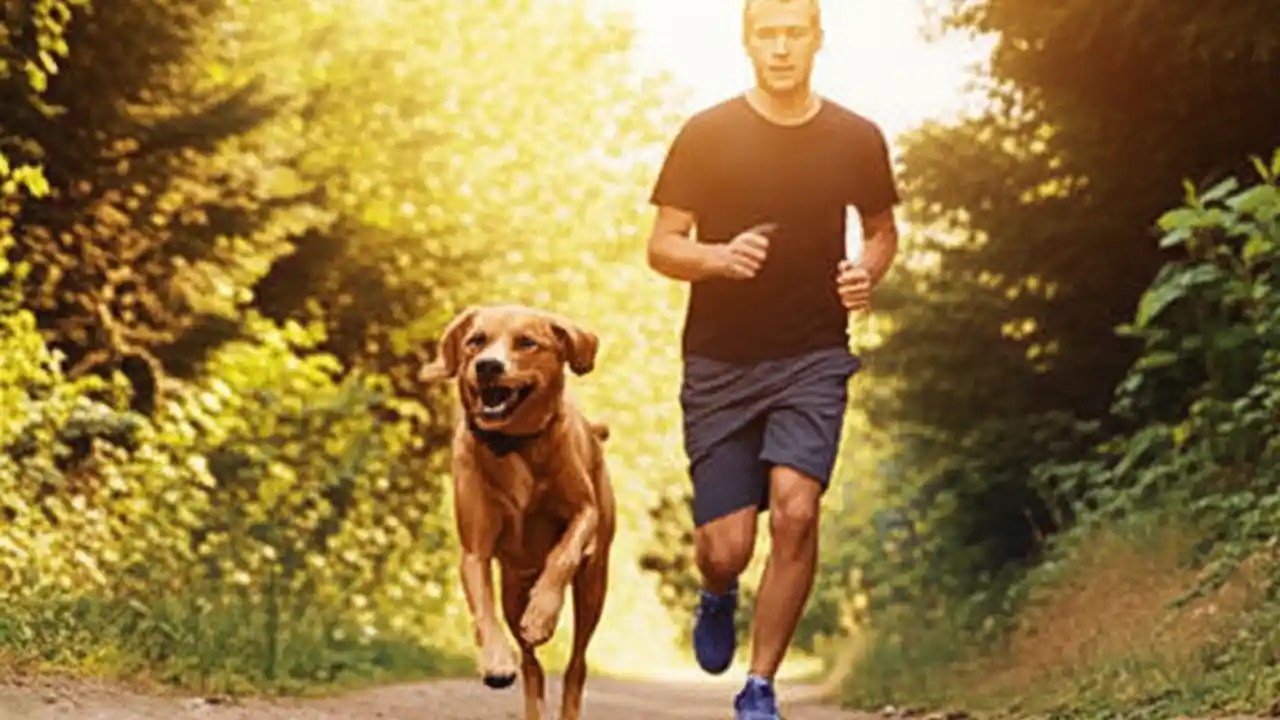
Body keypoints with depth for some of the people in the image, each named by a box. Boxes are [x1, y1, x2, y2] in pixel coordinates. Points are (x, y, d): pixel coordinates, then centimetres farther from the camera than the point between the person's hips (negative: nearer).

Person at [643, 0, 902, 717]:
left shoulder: (857, 139, 2)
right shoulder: (706, 135, -3)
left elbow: (882, 229, 18)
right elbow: (662, 247, -1)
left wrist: (869, 272, -5)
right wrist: (720, 257, -22)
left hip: (813, 359, 0)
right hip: (720, 363, 0)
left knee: (796, 510, -20)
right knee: (726, 546, -3)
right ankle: (719, 597, 37)